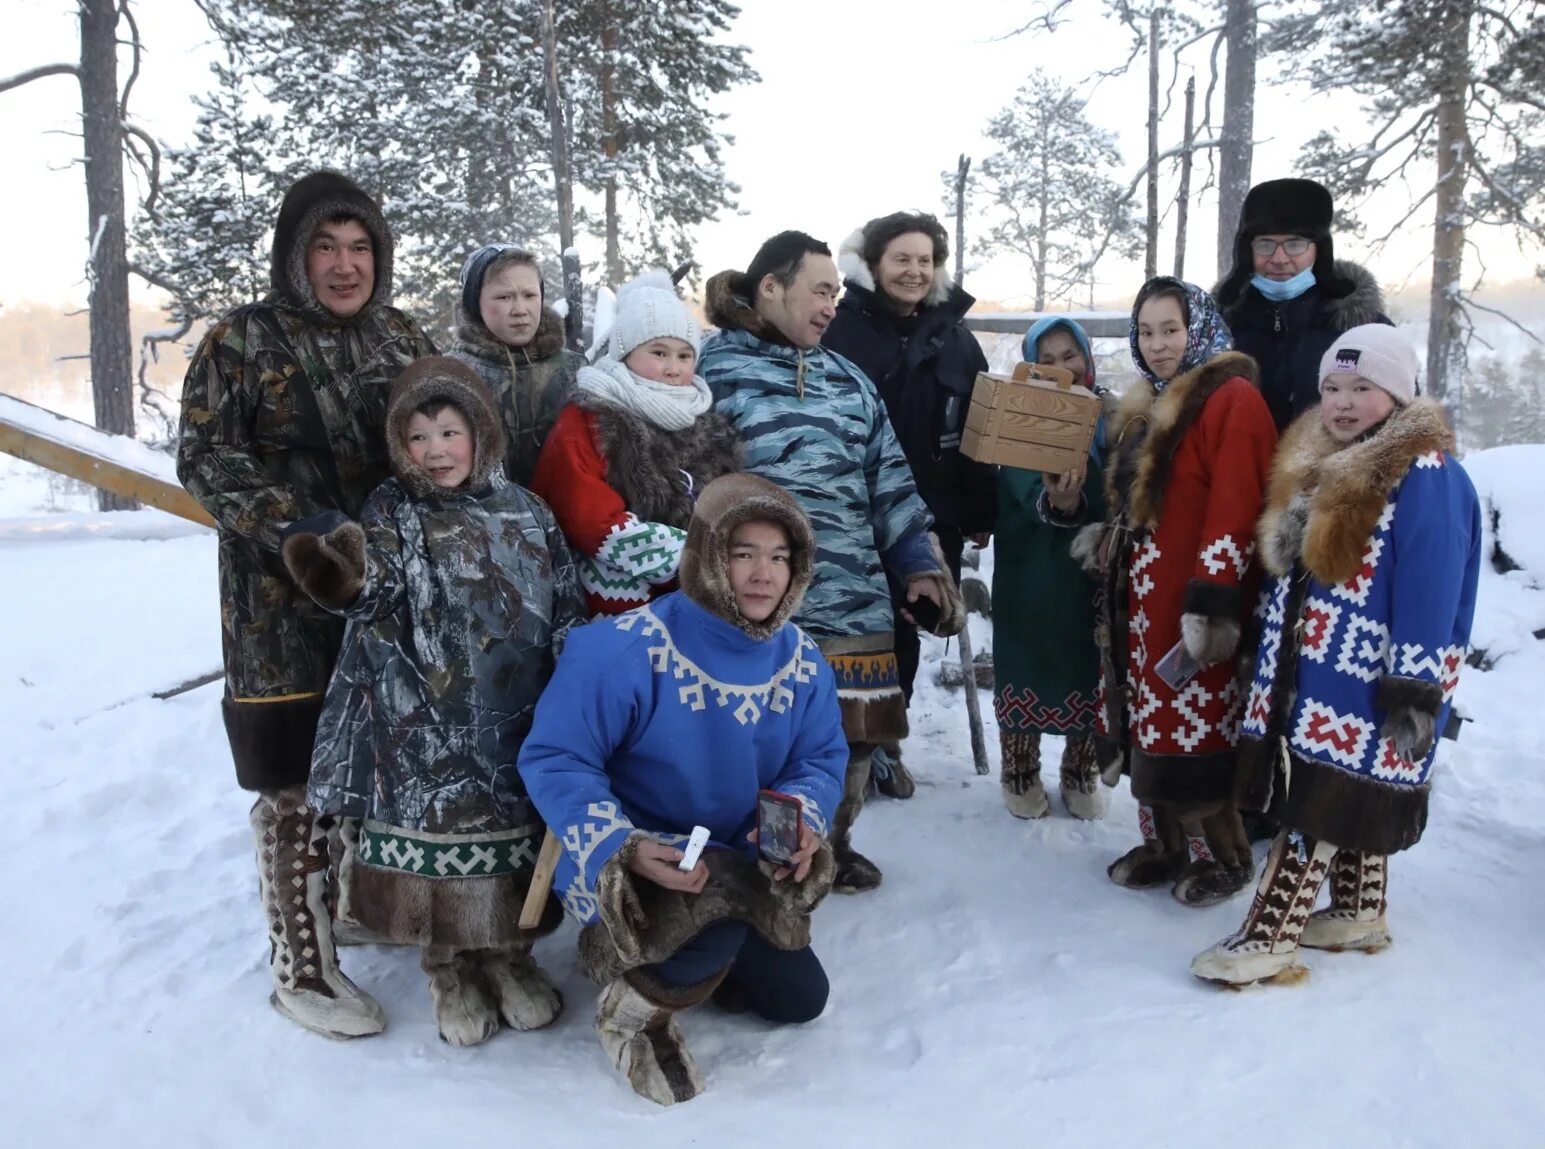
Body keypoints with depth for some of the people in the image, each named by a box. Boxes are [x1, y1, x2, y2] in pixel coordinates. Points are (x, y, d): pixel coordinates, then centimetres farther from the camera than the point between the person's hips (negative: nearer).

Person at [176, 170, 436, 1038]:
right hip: (286, 604, -5)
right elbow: (204, 457, -7)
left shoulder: (405, 339, 12)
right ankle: (303, 966, 10)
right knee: (300, 784, -2)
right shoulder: (243, 341, -1)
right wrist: (293, 523, -19)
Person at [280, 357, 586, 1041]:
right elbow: (375, 590, -18)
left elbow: (567, 609, 9)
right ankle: (449, 967, 22)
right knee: (438, 830, 3)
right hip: (424, 730, -2)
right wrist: (349, 578, -41)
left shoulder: (525, 514, 7)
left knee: (513, 834, 11)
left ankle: (509, 954, 31)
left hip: (515, 731, 2)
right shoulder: (392, 513, 0)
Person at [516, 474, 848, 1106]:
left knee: (800, 997, 14)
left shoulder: (802, 662, -8)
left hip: (738, 860, 7)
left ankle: (671, 954, 32)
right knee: (726, 896, -37)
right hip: (621, 872, -7)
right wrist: (620, 848, -34)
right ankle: (636, 1004, -6)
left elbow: (822, 759, 2)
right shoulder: (623, 650, -27)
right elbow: (553, 759, -22)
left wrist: (802, 818, -20)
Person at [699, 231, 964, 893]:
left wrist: (921, 563, 10)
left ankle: (830, 844, 33)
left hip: (854, 594, 6)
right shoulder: (714, 370, -1)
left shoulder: (848, 379, 19)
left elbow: (889, 478, 17)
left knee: (852, 731, 11)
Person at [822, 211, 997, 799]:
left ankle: (884, 742, 29)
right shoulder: (840, 329, -5)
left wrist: (979, 514, 4)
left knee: (904, 630, 13)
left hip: (932, 518, 4)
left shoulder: (955, 337, 8)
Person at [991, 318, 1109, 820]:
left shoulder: (1109, 416, 2)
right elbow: (1024, 486, -18)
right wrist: (1054, 502, -39)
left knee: (1089, 668, 10)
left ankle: (1081, 771, 29)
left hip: (1091, 570, 2)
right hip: (1029, 569, -2)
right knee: (1024, 666, 6)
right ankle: (1020, 773, 24)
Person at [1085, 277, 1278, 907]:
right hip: (1141, 600, 9)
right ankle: (1165, 845, 27)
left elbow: (1235, 513, -20)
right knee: (1150, 728, 14)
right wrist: (1109, 536, 20)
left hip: (1191, 603, -9)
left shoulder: (1233, 400, -13)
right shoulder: (1150, 405, 16)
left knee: (1194, 732, -2)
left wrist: (1211, 604, -23)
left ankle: (1225, 857, 17)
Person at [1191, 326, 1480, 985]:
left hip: (1363, 686, -8)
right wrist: (1274, 649, 21)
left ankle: (1269, 935, -1)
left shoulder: (1426, 476, -14)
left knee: (1322, 802, -5)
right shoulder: (1317, 465, 12)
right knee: (1351, 799, 18)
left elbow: (1429, 593, -18)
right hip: (1304, 674, 8)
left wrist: (1414, 691, -20)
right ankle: (1358, 913, 31)